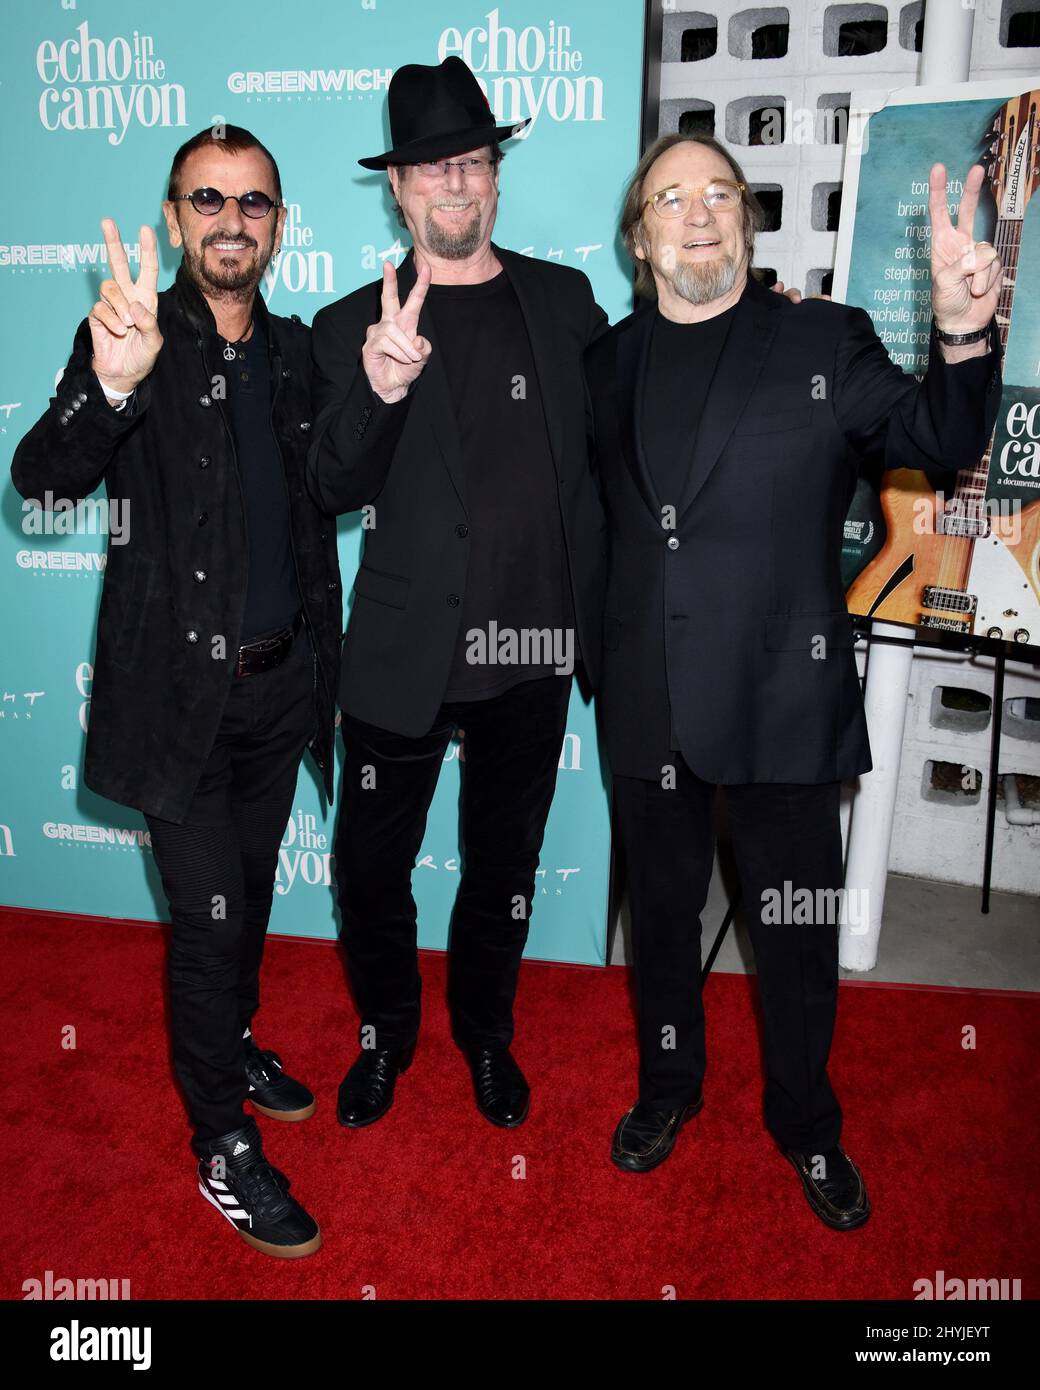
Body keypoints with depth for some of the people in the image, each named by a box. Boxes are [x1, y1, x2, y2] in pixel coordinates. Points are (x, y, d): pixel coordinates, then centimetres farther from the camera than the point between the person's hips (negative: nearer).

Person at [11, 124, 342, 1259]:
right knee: (209, 917, 2)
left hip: (280, 683, 5)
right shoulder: (129, 342, -8)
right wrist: (112, 384, -40)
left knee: (251, 889, 20)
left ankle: (231, 1042, 45)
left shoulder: (295, 350, 8)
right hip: (180, 687, -5)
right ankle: (221, 1142, 23)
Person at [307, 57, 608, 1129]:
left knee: (504, 863, 17)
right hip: (402, 651, -1)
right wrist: (380, 386, -28)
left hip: (534, 650, 2)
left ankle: (485, 1031, 41)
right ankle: (386, 1033, 37)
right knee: (371, 866, 10)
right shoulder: (352, 326, 1)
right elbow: (335, 490, -9)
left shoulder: (566, 300, 6)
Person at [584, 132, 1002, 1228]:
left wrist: (963, 333, -24)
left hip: (785, 697, -2)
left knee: (797, 931, 10)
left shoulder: (827, 342, 0)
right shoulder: (608, 363, 7)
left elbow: (940, 446, -7)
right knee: (661, 911, 18)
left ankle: (806, 1125, 35)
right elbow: (593, 514, 11)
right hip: (648, 705, 3)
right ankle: (669, 1085, 43)